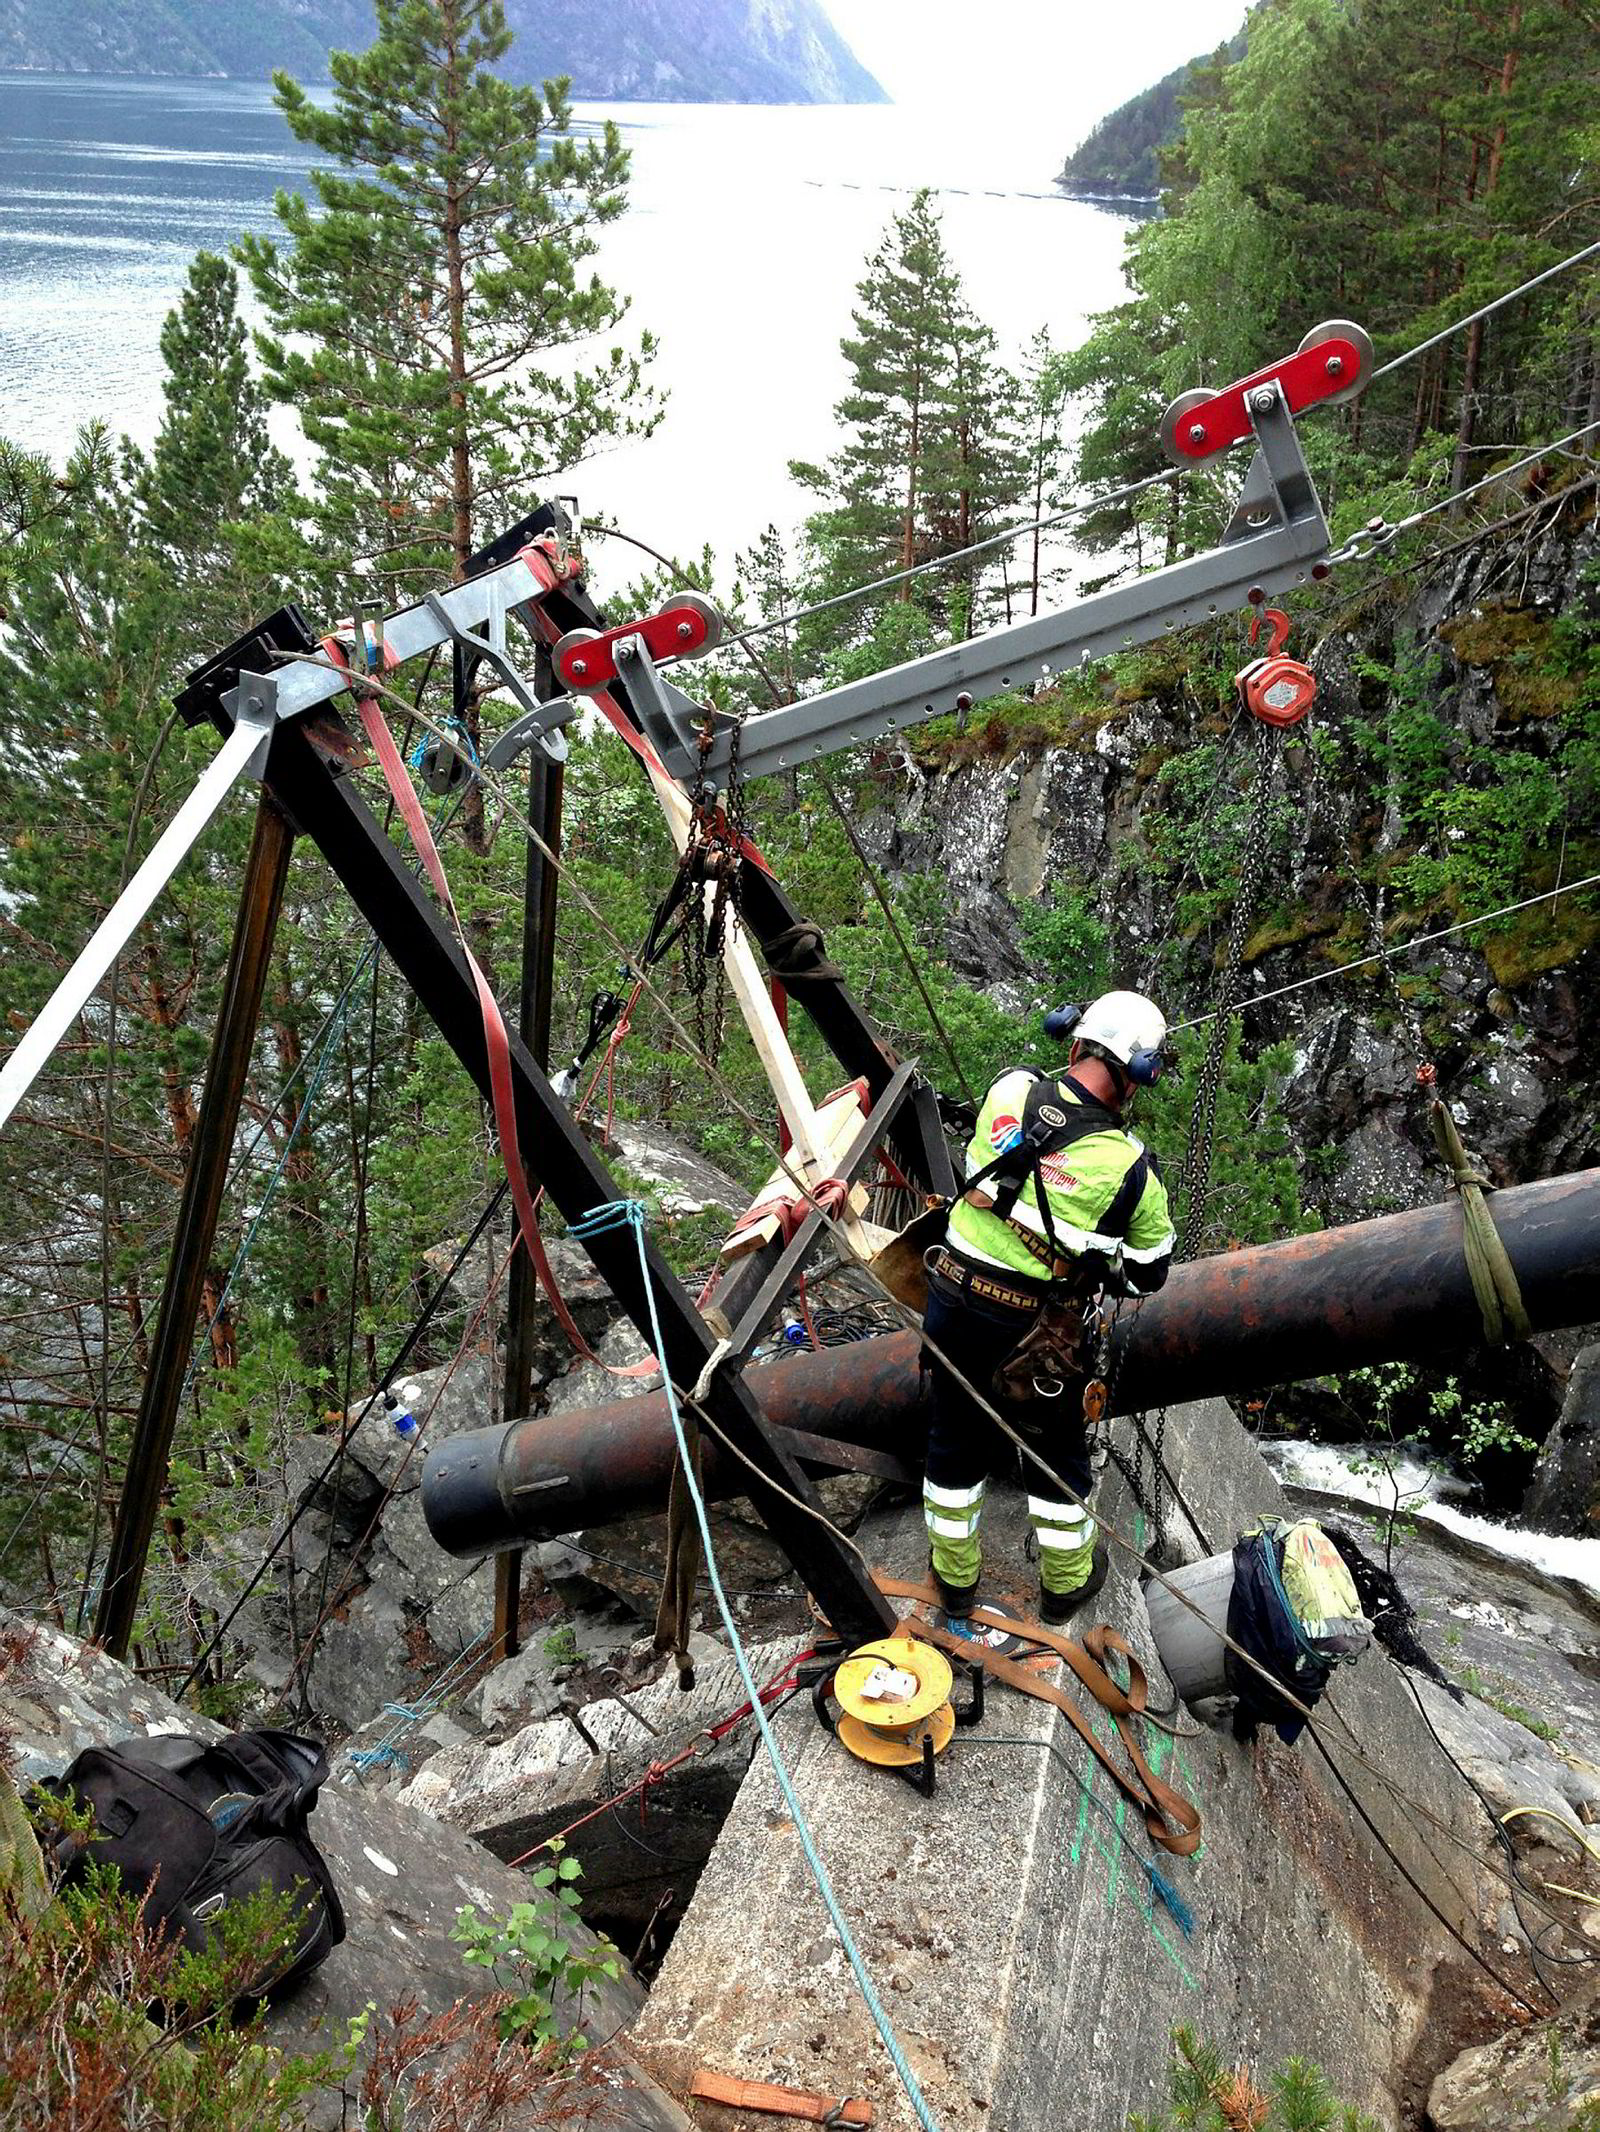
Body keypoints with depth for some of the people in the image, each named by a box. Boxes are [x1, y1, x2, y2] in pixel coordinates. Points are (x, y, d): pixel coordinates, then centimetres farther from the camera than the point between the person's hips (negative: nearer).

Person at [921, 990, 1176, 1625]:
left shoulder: (1010, 1089, -13)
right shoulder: (1131, 1172, -18)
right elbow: (1147, 1274, -3)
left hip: (951, 1297, 3)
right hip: (1035, 1334, -3)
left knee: (955, 1442, 21)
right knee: (1056, 1454, 21)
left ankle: (954, 1575, 40)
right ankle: (1066, 1580, 42)